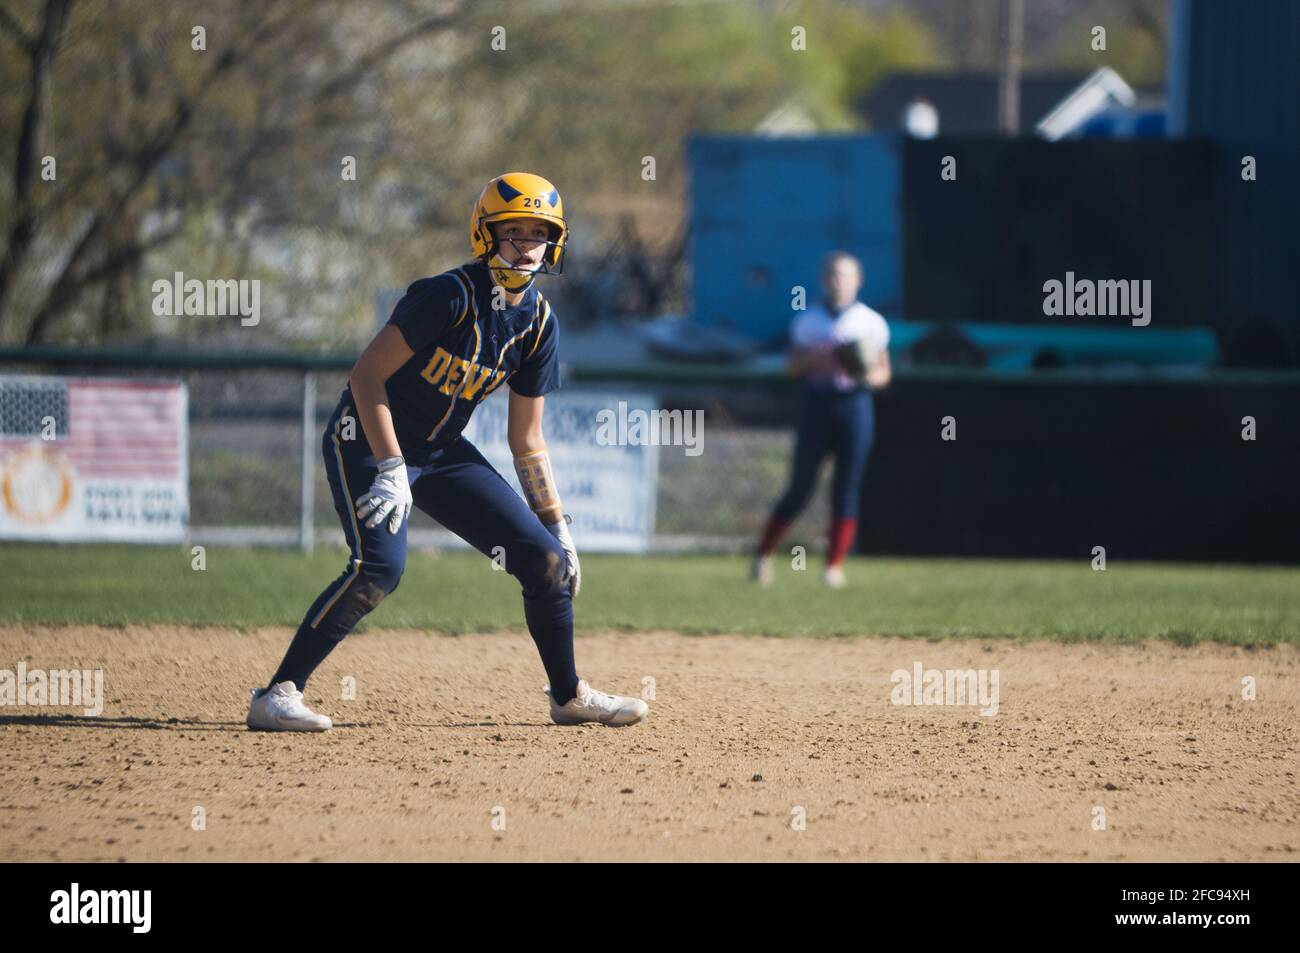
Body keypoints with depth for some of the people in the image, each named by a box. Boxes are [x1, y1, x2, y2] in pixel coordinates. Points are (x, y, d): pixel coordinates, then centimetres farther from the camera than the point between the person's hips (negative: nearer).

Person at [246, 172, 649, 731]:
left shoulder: (539, 325, -1)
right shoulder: (449, 296, -22)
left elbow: (526, 441, 7)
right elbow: (367, 375, -24)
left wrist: (558, 527, 6)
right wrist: (390, 470, -30)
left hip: (444, 452, 7)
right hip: (368, 441, -7)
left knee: (544, 556, 1)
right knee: (380, 565, -29)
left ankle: (569, 696, 19)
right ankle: (278, 695, -24)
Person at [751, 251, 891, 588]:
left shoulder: (871, 323, 6)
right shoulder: (808, 321, 8)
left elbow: (883, 372, 8)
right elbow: (794, 364, 3)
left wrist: (869, 376, -14)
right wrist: (816, 358, -16)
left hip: (854, 404, 0)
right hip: (817, 404, 0)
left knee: (847, 487, -4)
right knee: (801, 486, 0)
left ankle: (835, 566, 1)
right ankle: (763, 554, 12)